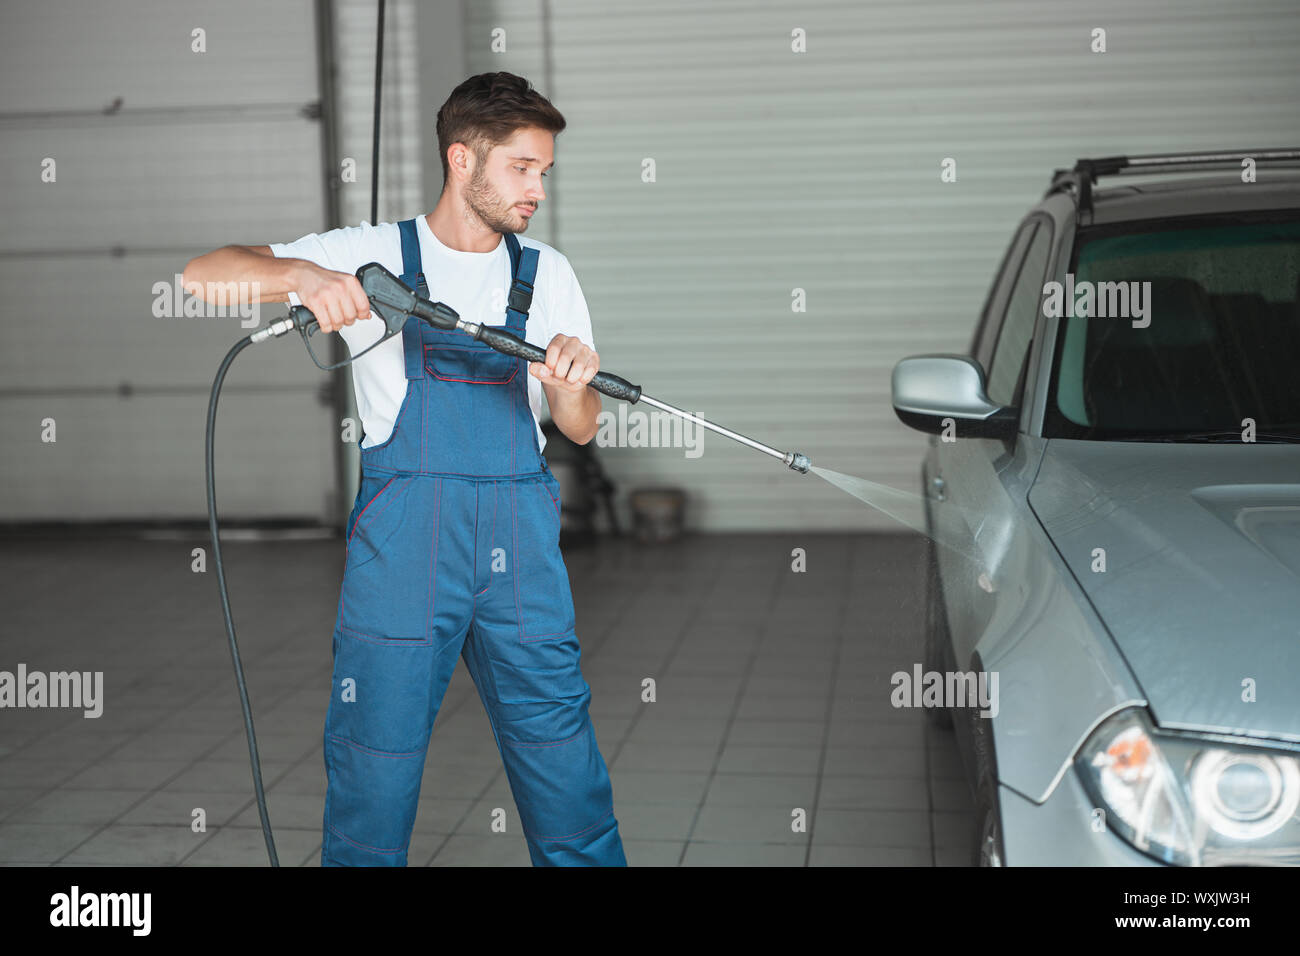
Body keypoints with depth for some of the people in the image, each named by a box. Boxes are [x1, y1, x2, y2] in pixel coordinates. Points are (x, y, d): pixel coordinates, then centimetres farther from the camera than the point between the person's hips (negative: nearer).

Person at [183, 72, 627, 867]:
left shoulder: (548, 274, 14)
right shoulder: (372, 256, 5)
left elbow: (582, 429, 11)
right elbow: (206, 275, -2)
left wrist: (571, 390, -13)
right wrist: (303, 274, -22)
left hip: (522, 541, 2)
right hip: (402, 536, -2)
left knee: (564, 765, 3)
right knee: (375, 765, 3)